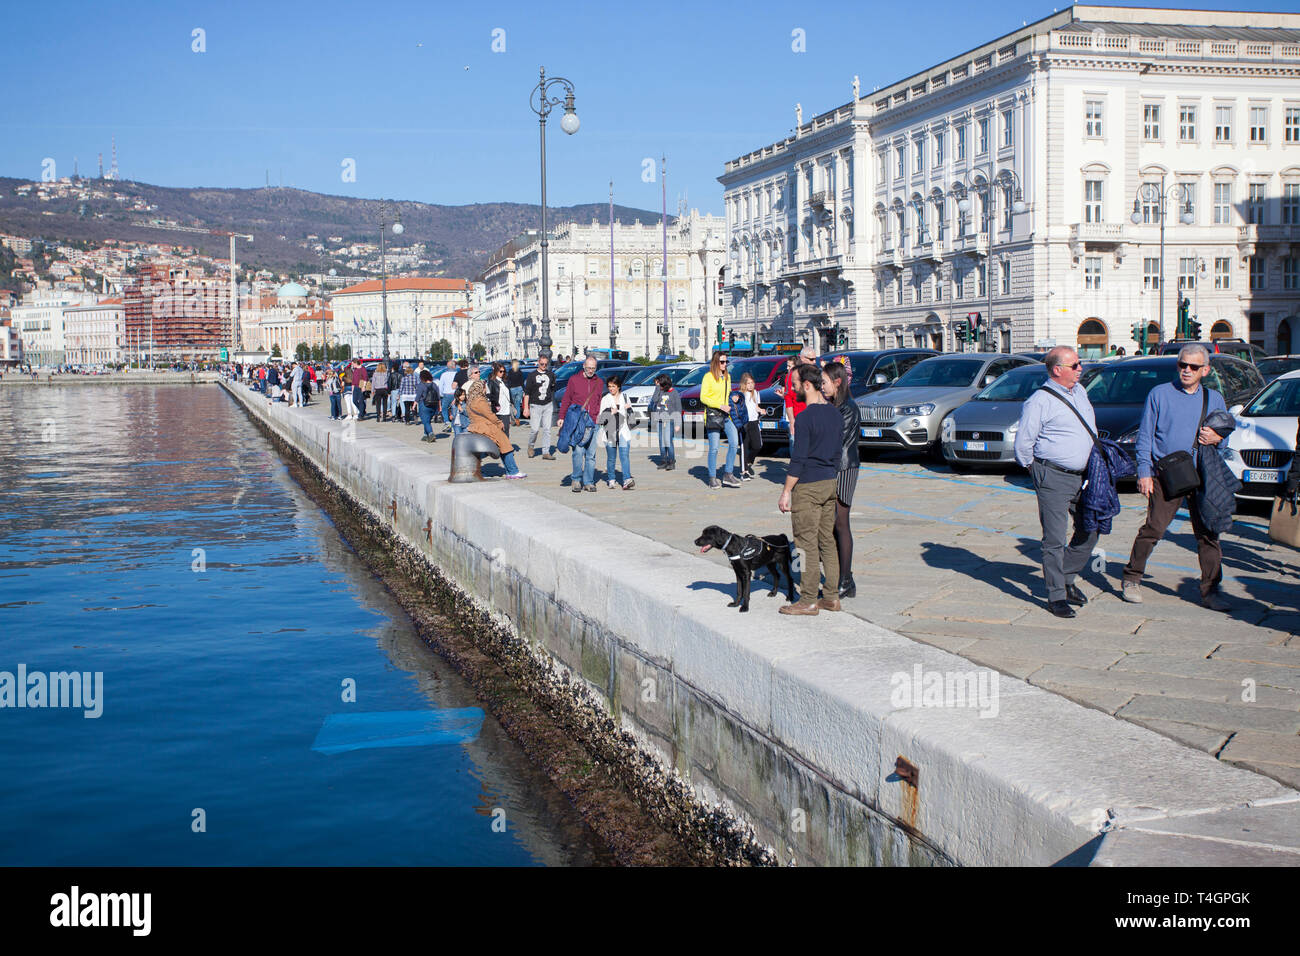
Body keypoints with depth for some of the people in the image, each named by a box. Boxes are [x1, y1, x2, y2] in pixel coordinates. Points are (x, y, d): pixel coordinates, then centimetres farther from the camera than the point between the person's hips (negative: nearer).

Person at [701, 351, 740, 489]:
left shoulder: (727, 377, 16)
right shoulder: (708, 377, -5)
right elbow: (703, 397, -9)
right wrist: (720, 405, -16)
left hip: (725, 414, 6)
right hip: (712, 415, -6)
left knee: (733, 443, -4)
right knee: (714, 448, -3)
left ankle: (727, 475, 5)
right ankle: (712, 479, 6)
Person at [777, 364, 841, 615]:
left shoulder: (806, 417, -16)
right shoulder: (835, 413, 8)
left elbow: (798, 459, -17)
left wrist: (786, 491, -13)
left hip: (808, 485, -8)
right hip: (830, 482, 8)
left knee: (807, 543, -3)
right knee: (827, 540, 12)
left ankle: (808, 601, 0)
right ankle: (831, 597, 16)